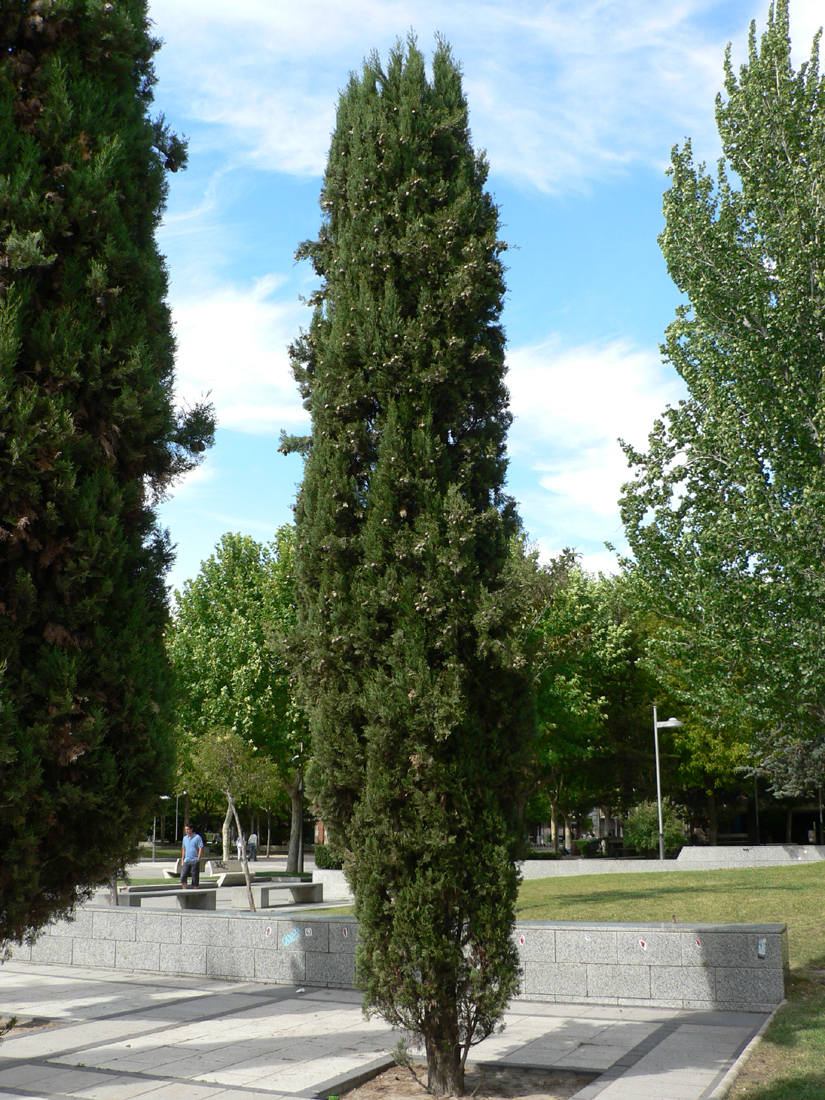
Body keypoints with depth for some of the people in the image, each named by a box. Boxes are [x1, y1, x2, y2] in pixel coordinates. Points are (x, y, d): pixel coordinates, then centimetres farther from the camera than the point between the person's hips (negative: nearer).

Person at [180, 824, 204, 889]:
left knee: (195, 877, -1)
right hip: (186, 861, 5)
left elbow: (201, 848, -6)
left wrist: (198, 859, -12)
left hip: (194, 861, -5)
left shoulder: (197, 837, -3)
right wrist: (182, 860, 15)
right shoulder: (185, 838, 14)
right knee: (183, 876, -6)